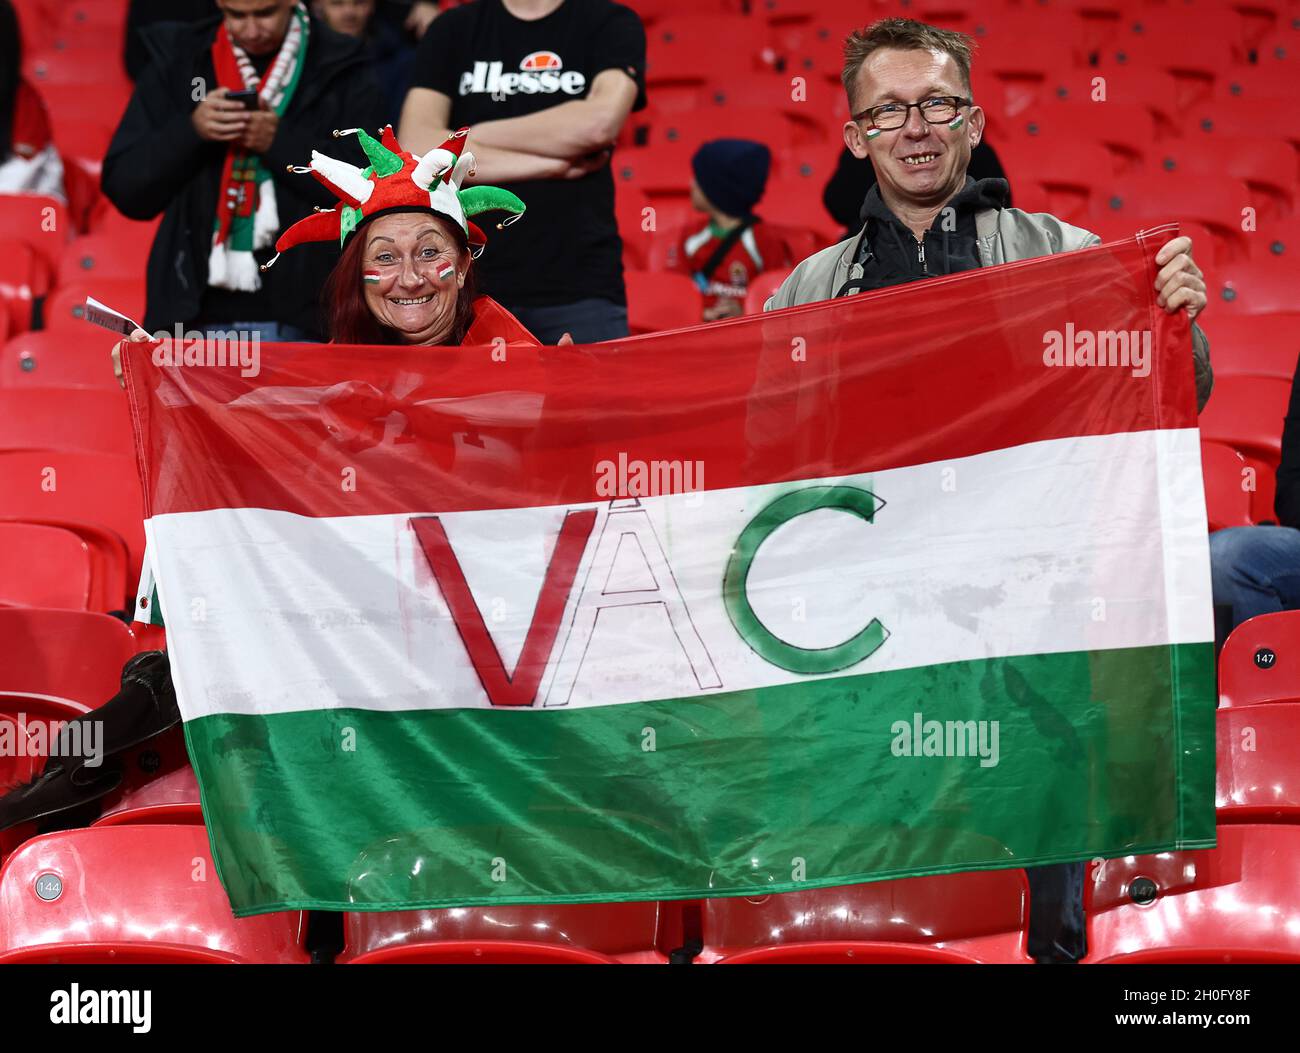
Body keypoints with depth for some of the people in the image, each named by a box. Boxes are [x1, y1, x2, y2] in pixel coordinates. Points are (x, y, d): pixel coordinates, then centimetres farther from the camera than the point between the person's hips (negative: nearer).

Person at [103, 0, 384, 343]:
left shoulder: (341, 71, 2)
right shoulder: (177, 60, 7)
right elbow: (124, 186, 5)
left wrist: (280, 142, -16)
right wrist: (190, 131, -12)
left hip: (299, 318, -2)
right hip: (198, 317, 2)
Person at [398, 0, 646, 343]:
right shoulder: (453, 30, 11)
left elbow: (600, 121, -14)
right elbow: (416, 147, -4)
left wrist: (472, 136, -3)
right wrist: (553, 164, -8)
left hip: (580, 286, -2)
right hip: (471, 283, 2)